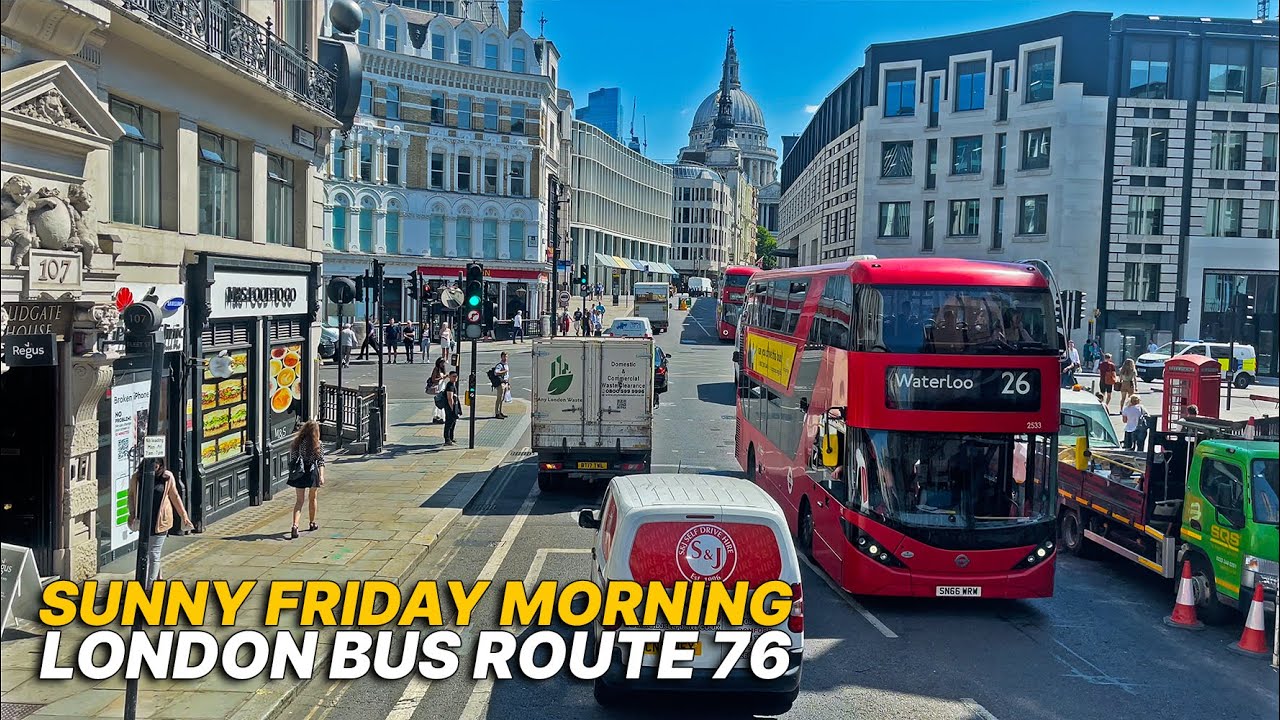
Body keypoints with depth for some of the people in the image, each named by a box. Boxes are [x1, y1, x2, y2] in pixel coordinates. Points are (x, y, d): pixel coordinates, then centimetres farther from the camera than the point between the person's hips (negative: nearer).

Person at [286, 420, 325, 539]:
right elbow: (321, 461, -12)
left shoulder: (297, 442, 1)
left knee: (299, 501, 3)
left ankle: (295, 525, -16)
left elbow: (292, 459, 5)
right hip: (312, 473, -2)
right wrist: (321, 476, -15)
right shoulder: (317, 444, -7)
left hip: (299, 474, 2)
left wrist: (293, 472, 14)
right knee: (313, 498, 19)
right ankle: (312, 523, 32)